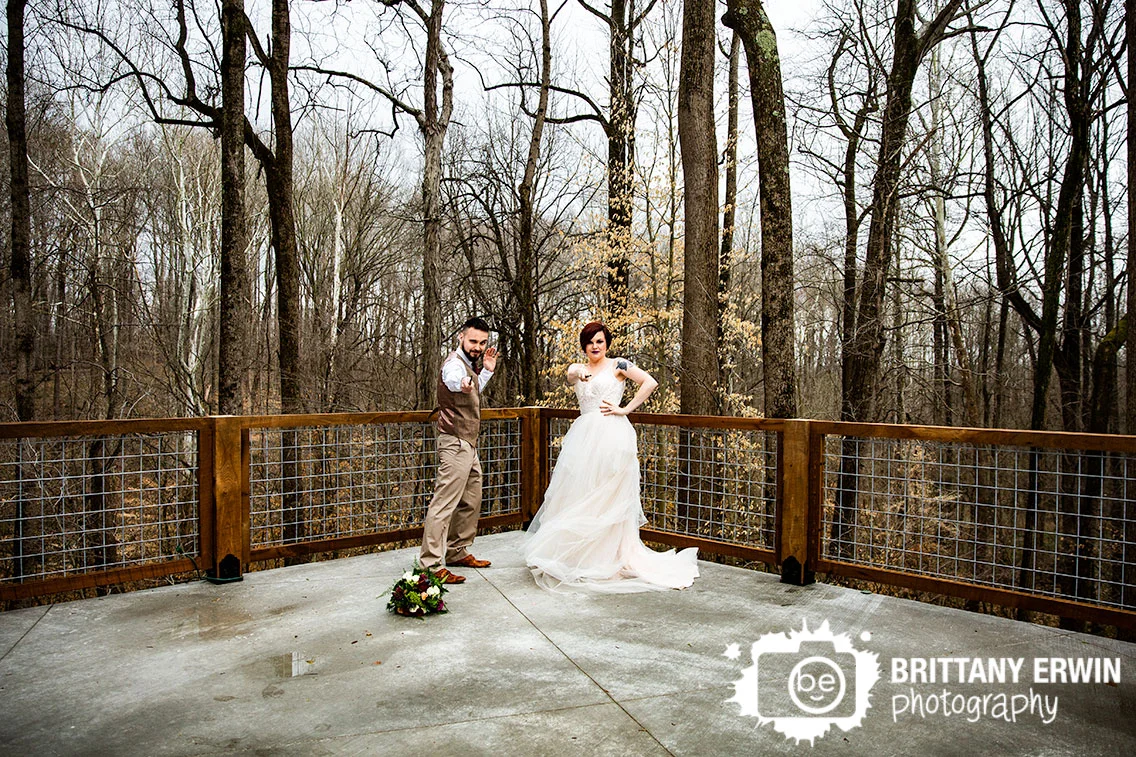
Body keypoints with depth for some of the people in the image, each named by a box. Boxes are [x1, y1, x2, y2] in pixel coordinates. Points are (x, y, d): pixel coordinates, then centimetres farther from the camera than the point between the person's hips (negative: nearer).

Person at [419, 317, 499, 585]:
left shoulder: (470, 363, 15)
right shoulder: (455, 363, -16)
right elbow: (452, 379, -43)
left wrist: (487, 371, 18)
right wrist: (462, 384, -66)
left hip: (468, 444, 10)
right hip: (456, 443, -10)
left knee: (470, 502, 17)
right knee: (445, 502, -12)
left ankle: (457, 552, 29)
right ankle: (430, 565, -10)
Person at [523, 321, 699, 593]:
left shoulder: (618, 365, 3)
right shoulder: (578, 369, 18)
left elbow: (650, 382, -6)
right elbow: (570, 374, -5)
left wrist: (625, 409, -8)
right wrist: (578, 373, -28)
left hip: (610, 435, -5)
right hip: (584, 435, 5)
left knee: (608, 498, -4)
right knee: (579, 496, 5)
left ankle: (610, 556, 6)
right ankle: (579, 555, 15)